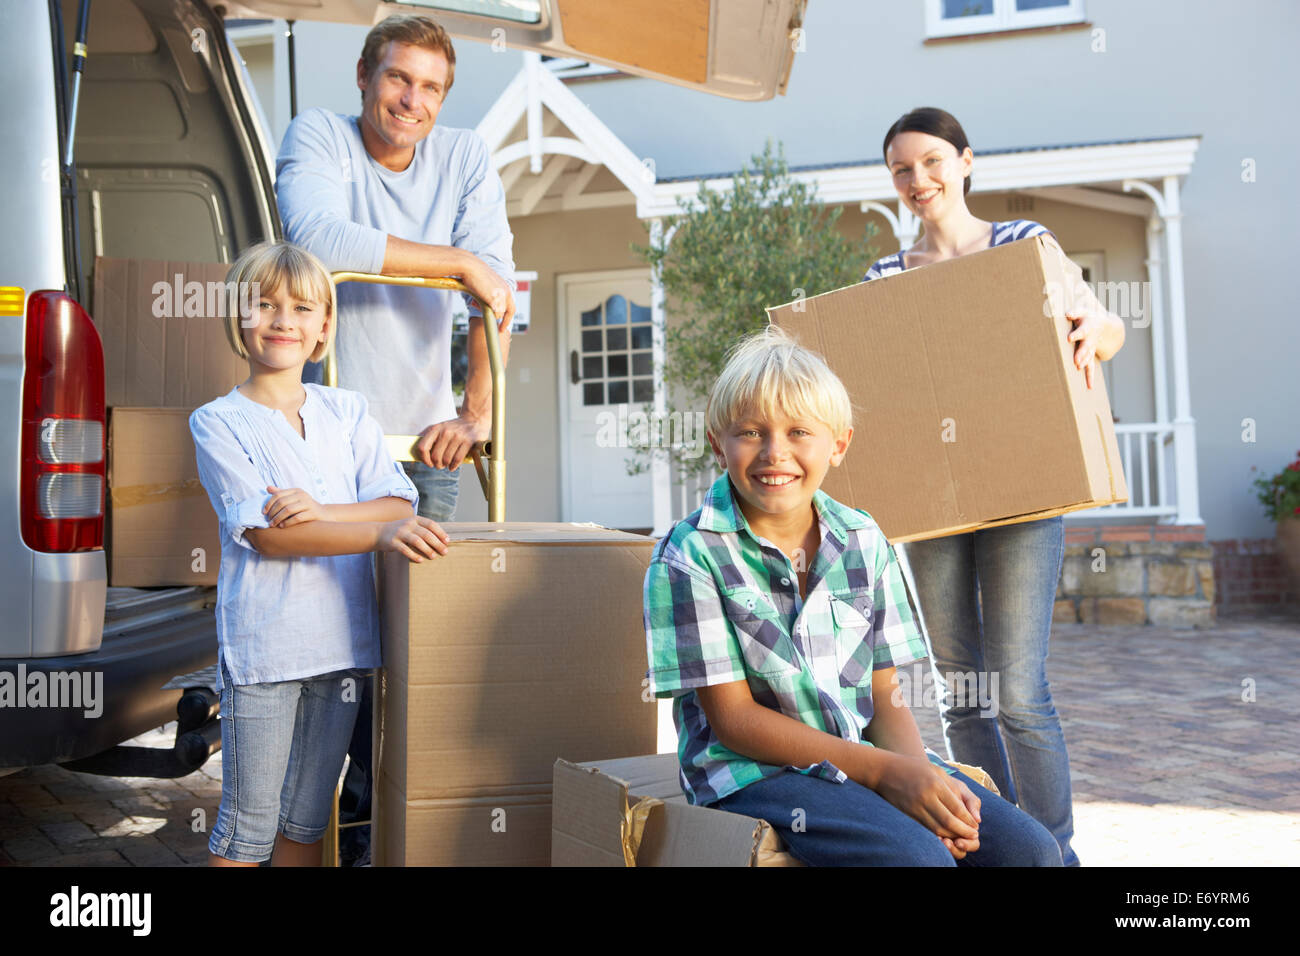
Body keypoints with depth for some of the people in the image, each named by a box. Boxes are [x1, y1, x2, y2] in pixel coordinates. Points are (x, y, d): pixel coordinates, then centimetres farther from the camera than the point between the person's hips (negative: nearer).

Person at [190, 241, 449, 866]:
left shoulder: (348, 413, 10)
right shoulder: (218, 422, -3)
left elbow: (400, 502, 1)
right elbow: (263, 533, -14)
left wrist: (320, 510, -17)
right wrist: (380, 532, -25)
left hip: (342, 641, 4)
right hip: (262, 644, -4)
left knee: (308, 815, 15)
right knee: (249, 820, 4)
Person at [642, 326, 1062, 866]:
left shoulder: (863, 542, 6)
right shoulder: (689, 558, -10)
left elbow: (883, 691, 8)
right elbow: (734, 719, -12)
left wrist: (916, 770, -14)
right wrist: (883, 770, -18)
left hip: (866, 756, 5)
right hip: (755, 773, -5)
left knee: (1032, 852, -10)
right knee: (920, 858, -28)